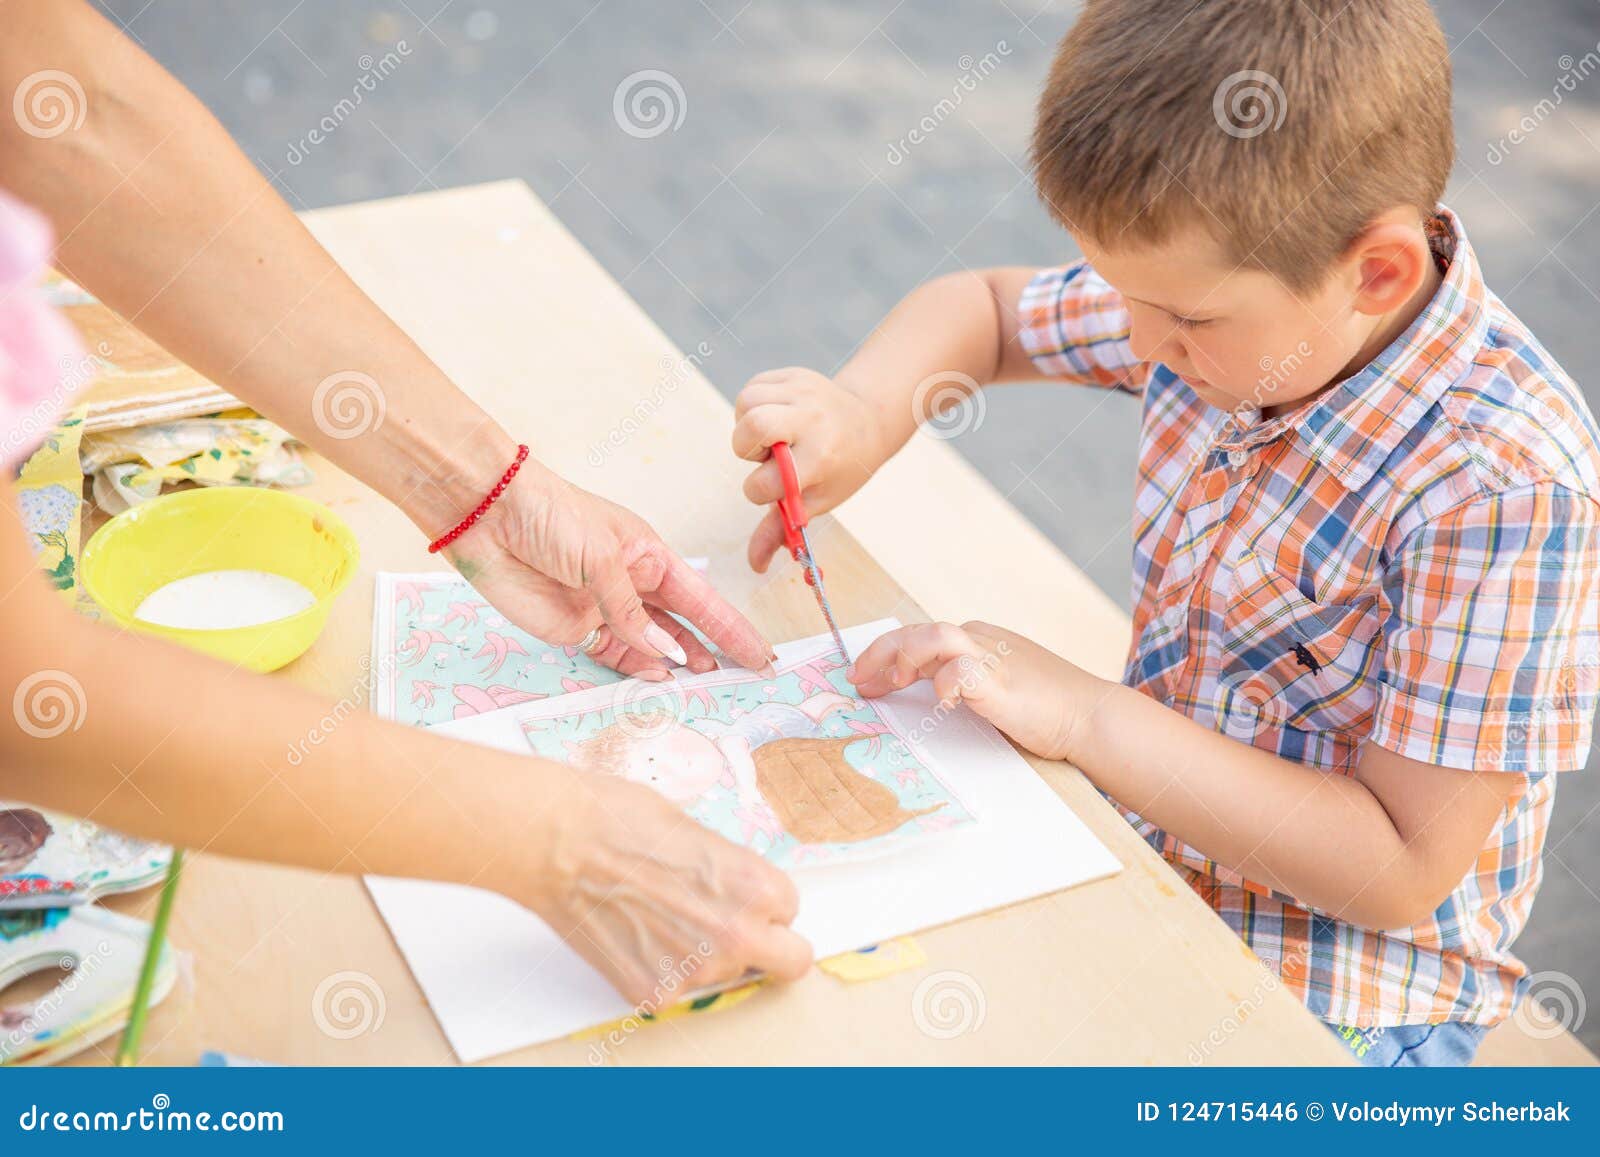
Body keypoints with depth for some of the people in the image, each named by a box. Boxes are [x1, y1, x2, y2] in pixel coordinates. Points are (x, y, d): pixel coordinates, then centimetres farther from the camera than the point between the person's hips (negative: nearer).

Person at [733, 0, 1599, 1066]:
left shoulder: (1504, 486, -28)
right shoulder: (1223, 295, -8)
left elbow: (1403, 868, -25)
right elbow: (980, 308, 11)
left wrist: (1083, 716, -26)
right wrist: (863, 414, -11)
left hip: (1335, 1005, -6)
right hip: (1145, 845, 6)